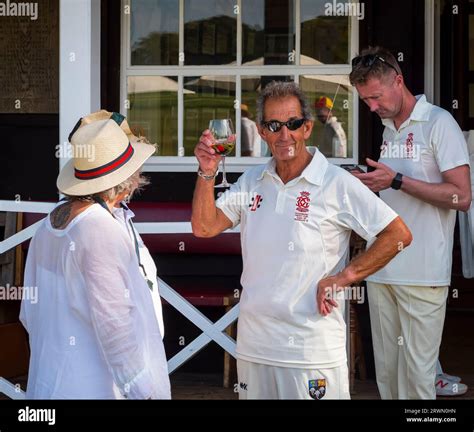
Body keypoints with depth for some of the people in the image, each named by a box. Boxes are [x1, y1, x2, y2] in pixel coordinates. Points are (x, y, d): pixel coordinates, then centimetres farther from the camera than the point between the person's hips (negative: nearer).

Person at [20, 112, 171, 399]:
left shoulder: (49, 226, 7)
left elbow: (30, 313, 14)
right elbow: (112, 323, -22)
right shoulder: (102, 231, -18)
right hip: (95, 388, -8)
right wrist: (143, 390, -16)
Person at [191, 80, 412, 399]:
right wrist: (207, 173, -10)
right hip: (253, 344, 5)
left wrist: (344, 276, -12)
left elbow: (399, 235, -9)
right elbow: (204, 227, 2)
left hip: (312, 348, -5)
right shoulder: (252, 182, 8)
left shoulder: (338, 184, -9)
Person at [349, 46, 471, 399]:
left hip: (422, 274, -7)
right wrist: (369, 187, 4)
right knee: (386, 370, 10)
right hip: (382, 270, 7)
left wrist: (397, 181, -16)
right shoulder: (388, 129, 16)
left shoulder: (439, 123, -6)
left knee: (417, 373, -4)